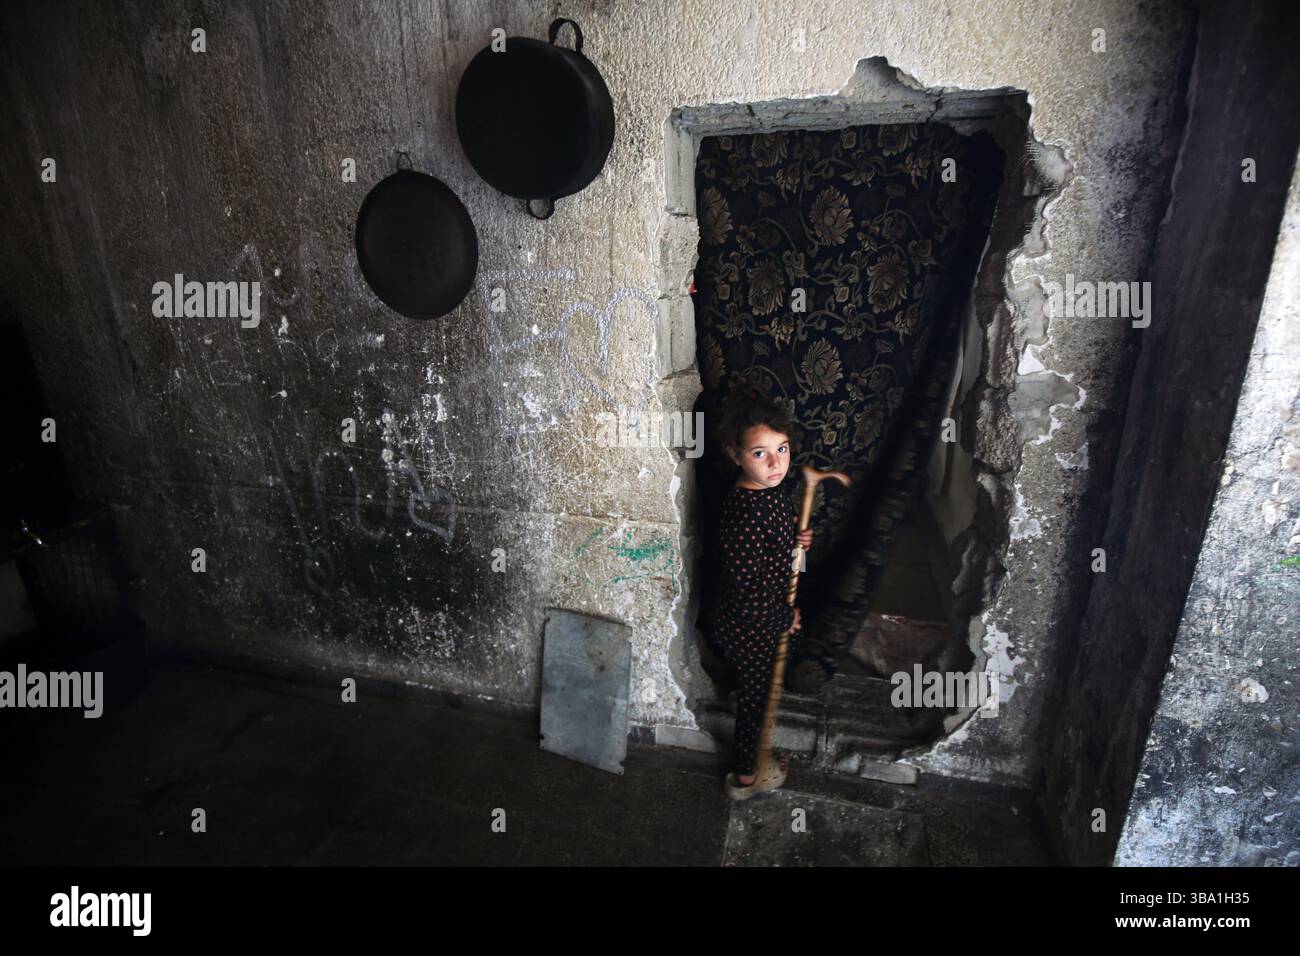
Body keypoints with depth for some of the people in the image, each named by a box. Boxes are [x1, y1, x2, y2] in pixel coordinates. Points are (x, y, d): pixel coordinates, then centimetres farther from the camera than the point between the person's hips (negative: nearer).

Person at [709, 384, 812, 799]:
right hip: (751, 628, -8)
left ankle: (754, 753, 55)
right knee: (754, 697, 15)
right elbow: (749, 588, -31)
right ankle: (746, 776, 40)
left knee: (758, 692, 29)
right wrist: (785, 618, -16)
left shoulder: (772, 487, -6)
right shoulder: (743, 512, -35)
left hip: (770, 618, 8)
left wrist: (796, 541, -5)